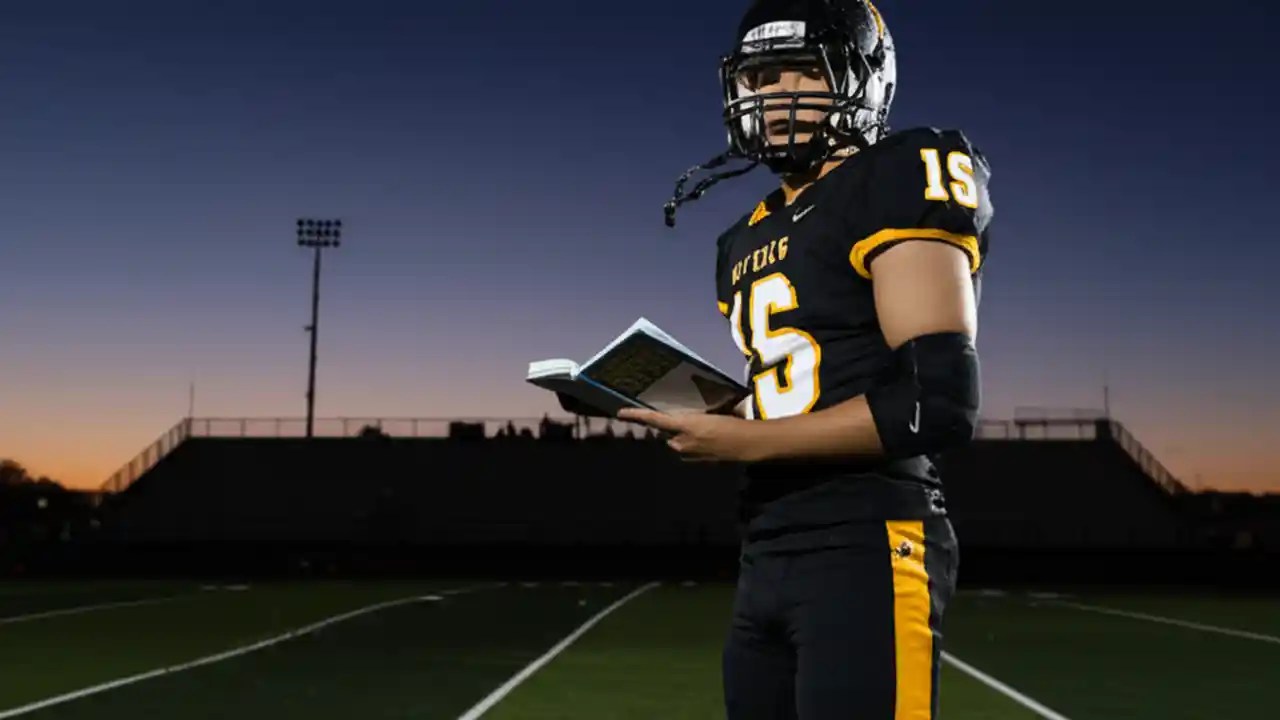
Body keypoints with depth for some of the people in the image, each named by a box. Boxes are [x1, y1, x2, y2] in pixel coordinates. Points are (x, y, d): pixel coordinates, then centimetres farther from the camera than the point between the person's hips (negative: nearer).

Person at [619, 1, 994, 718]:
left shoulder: (900, 183, -6)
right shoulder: (749, 238, 19)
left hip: (866, 548, -8)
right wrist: (708, 420, 2)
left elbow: (938, 400, -17)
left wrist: (746, 441, -16)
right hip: (766, 555, 8)